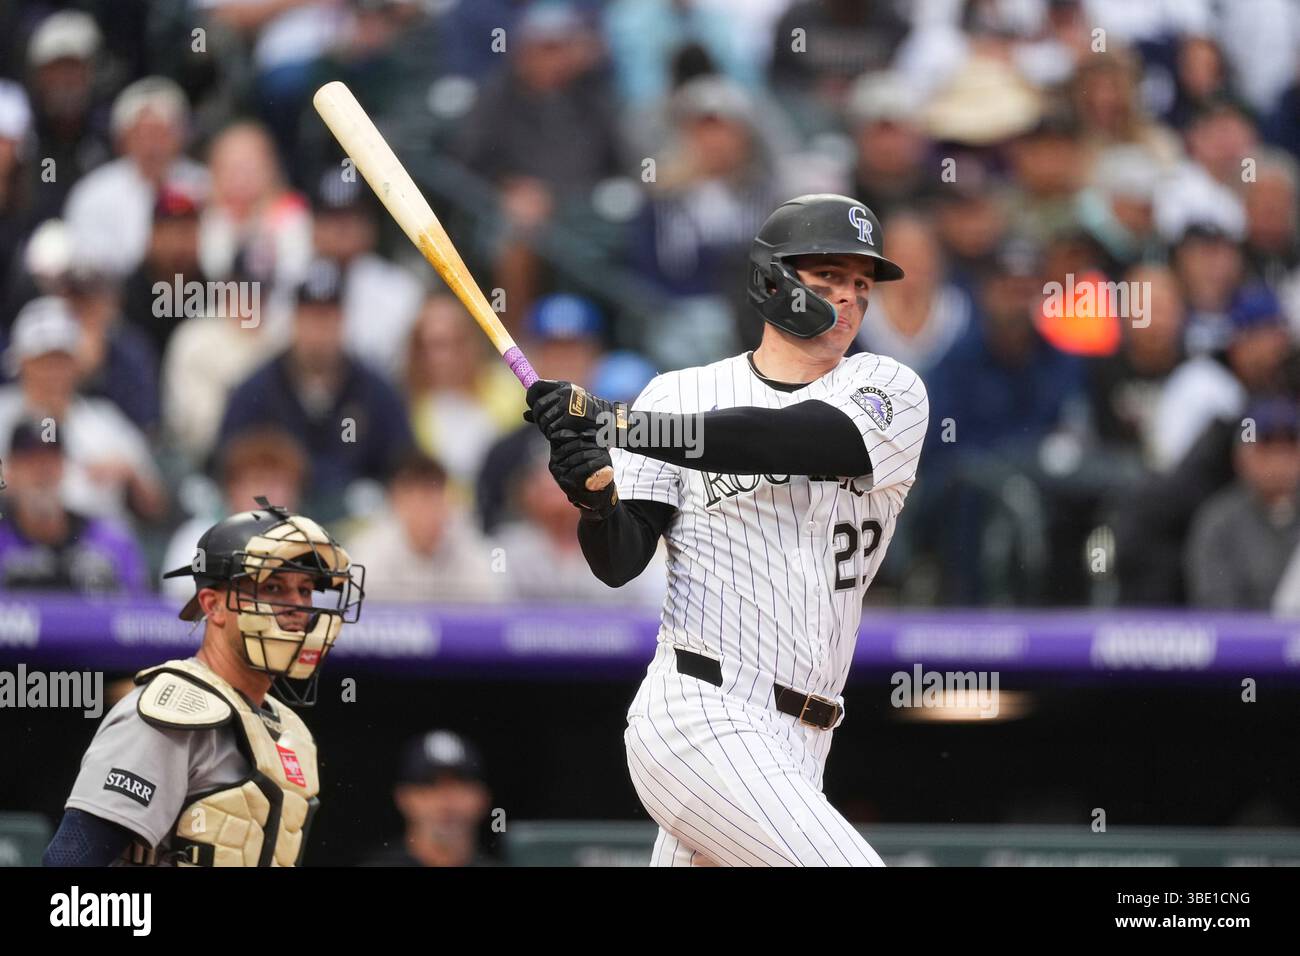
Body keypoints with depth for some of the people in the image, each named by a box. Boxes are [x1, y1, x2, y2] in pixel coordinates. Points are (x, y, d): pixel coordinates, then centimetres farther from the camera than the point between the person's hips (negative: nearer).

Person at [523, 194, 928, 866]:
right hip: (701, 726, -4)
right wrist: (596, 499, -25)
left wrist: (615, 425, -24)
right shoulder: (681, 395, 4)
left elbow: (800, 439, -16)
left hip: (793, 748, 4)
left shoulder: (891, 390, 5)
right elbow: (621, 563, -1)